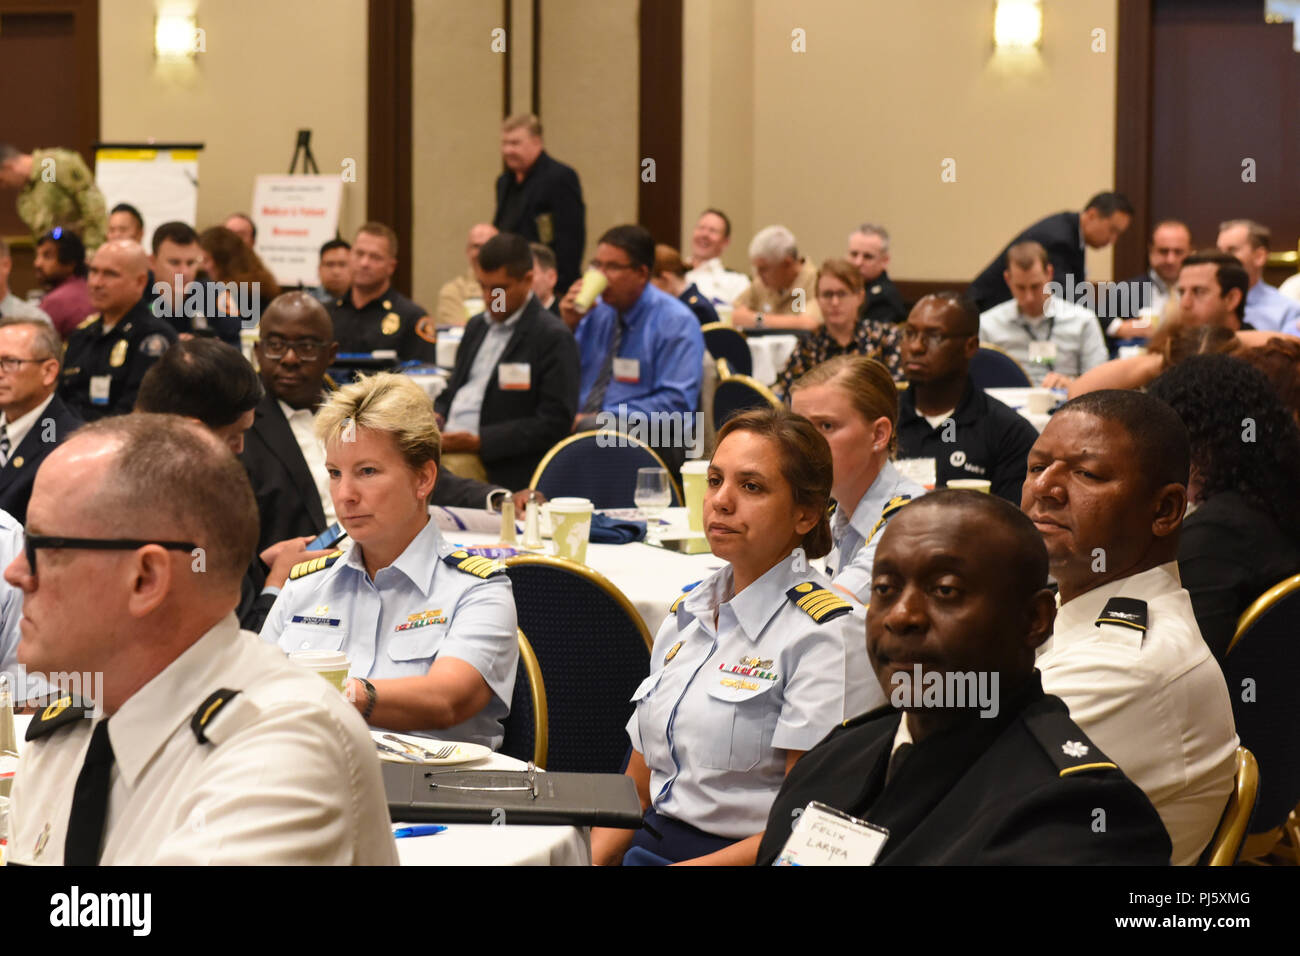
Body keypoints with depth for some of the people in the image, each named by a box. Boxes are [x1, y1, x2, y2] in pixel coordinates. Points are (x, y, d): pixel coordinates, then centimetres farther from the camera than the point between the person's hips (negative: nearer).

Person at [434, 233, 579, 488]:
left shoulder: (553, 338, -5)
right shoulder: (477, 326, 21)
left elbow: (554, 423, -11)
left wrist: (479, 441, -16)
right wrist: (436, 417, 5)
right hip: (443, 443, 7)